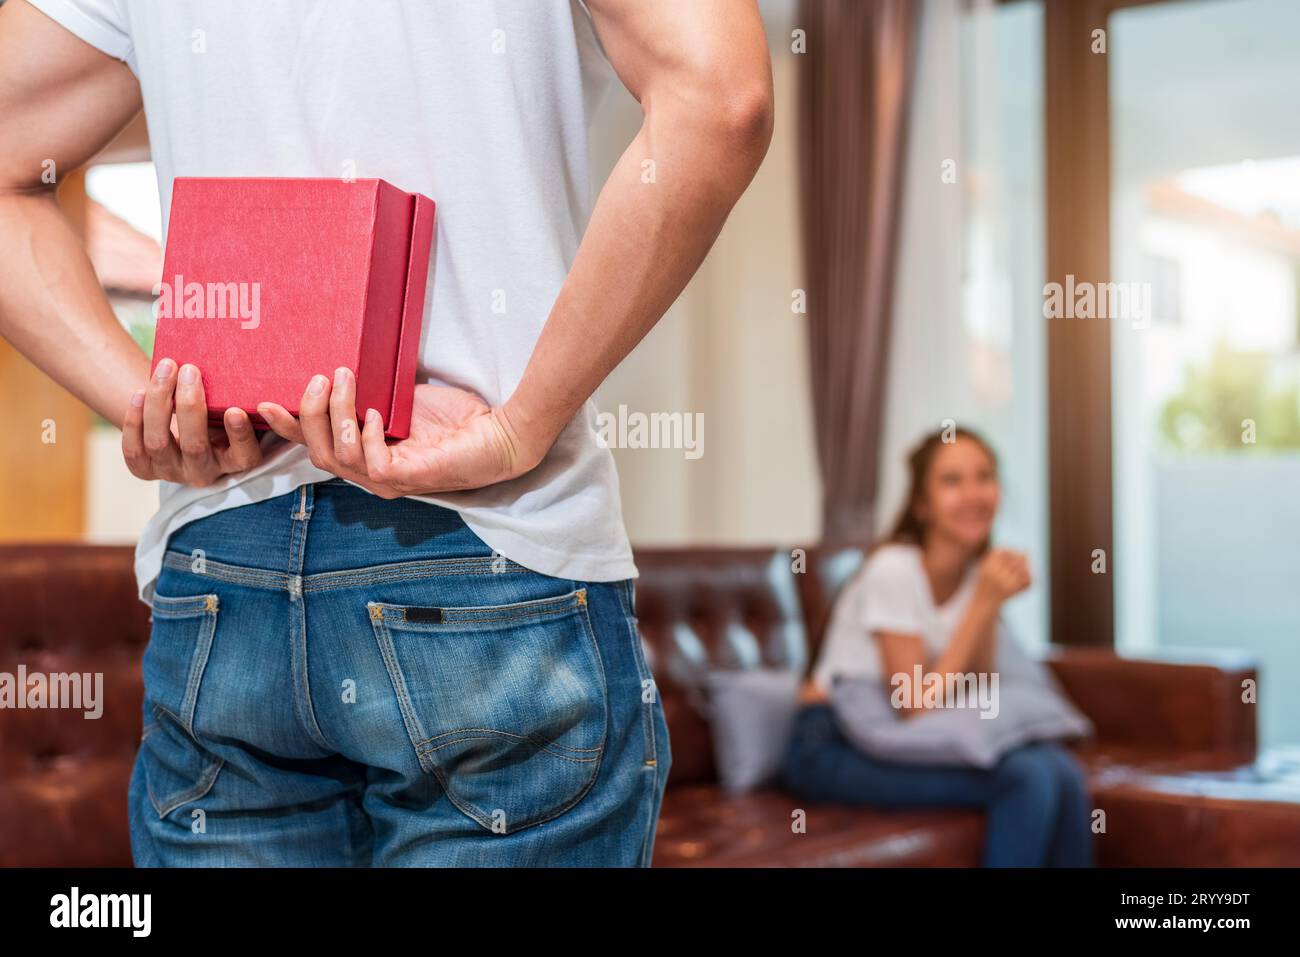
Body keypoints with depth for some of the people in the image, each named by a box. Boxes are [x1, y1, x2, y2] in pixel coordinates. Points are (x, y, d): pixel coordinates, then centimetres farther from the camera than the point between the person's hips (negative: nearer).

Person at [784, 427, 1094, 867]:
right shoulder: (894, 569, -19)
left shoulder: (978, 571, 2)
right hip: (834, 748, -6)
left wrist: (992, 604, -13)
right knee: (1028, 778, -25)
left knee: (1063, 771, -19)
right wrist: (985, 603, -20)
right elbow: (916, 707, -20)